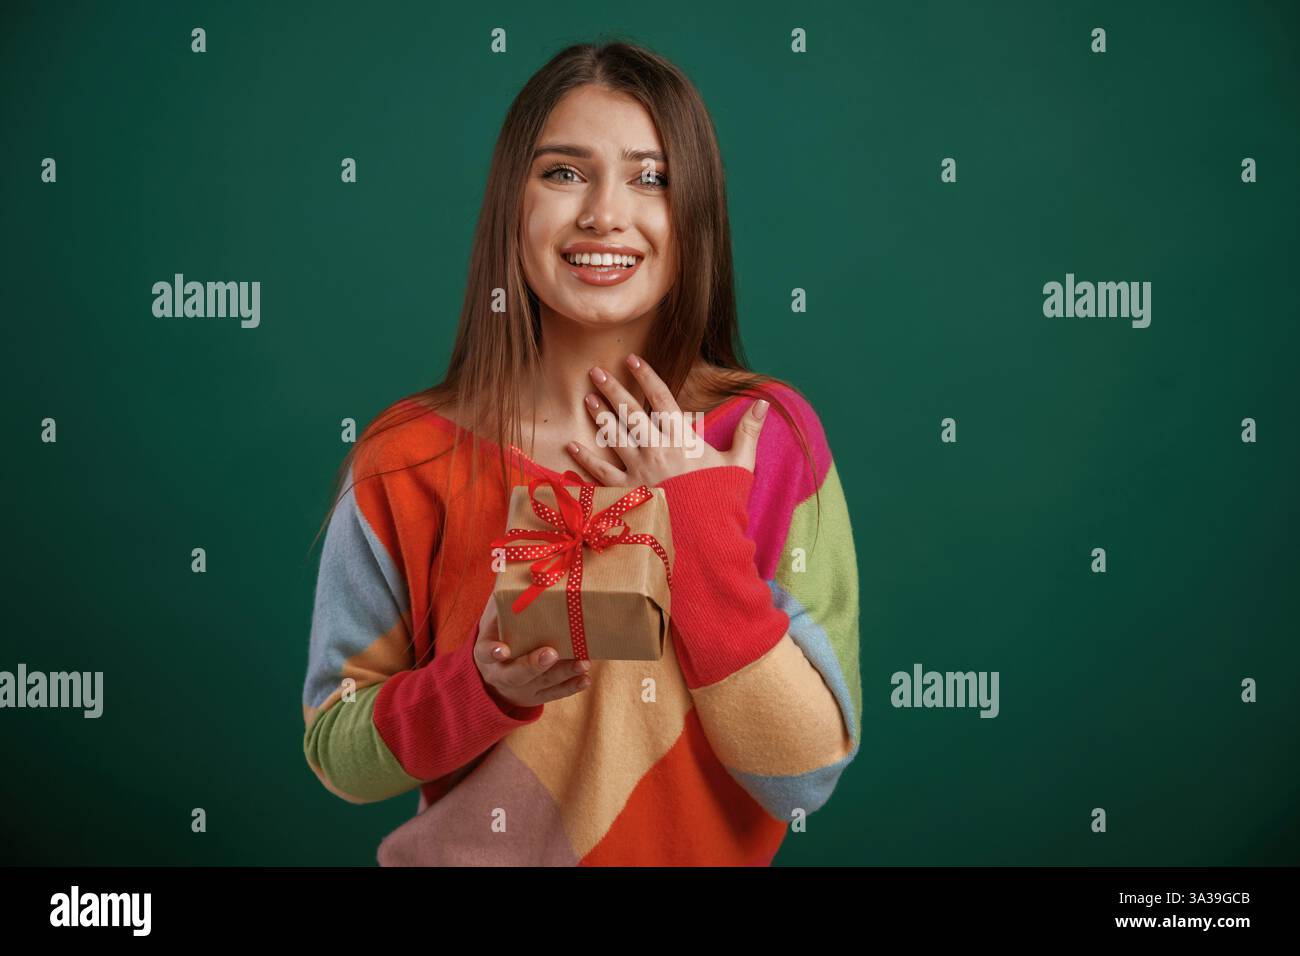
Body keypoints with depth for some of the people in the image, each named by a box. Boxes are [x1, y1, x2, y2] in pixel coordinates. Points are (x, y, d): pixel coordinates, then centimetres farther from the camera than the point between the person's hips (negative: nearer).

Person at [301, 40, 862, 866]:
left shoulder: (771, 440, -9)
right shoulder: (408, 464, -8)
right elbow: (335, 751, -2)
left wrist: (699, 526, -18)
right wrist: (484, 685, -19)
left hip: (705, 850, 0)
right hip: (472, 855, 0)